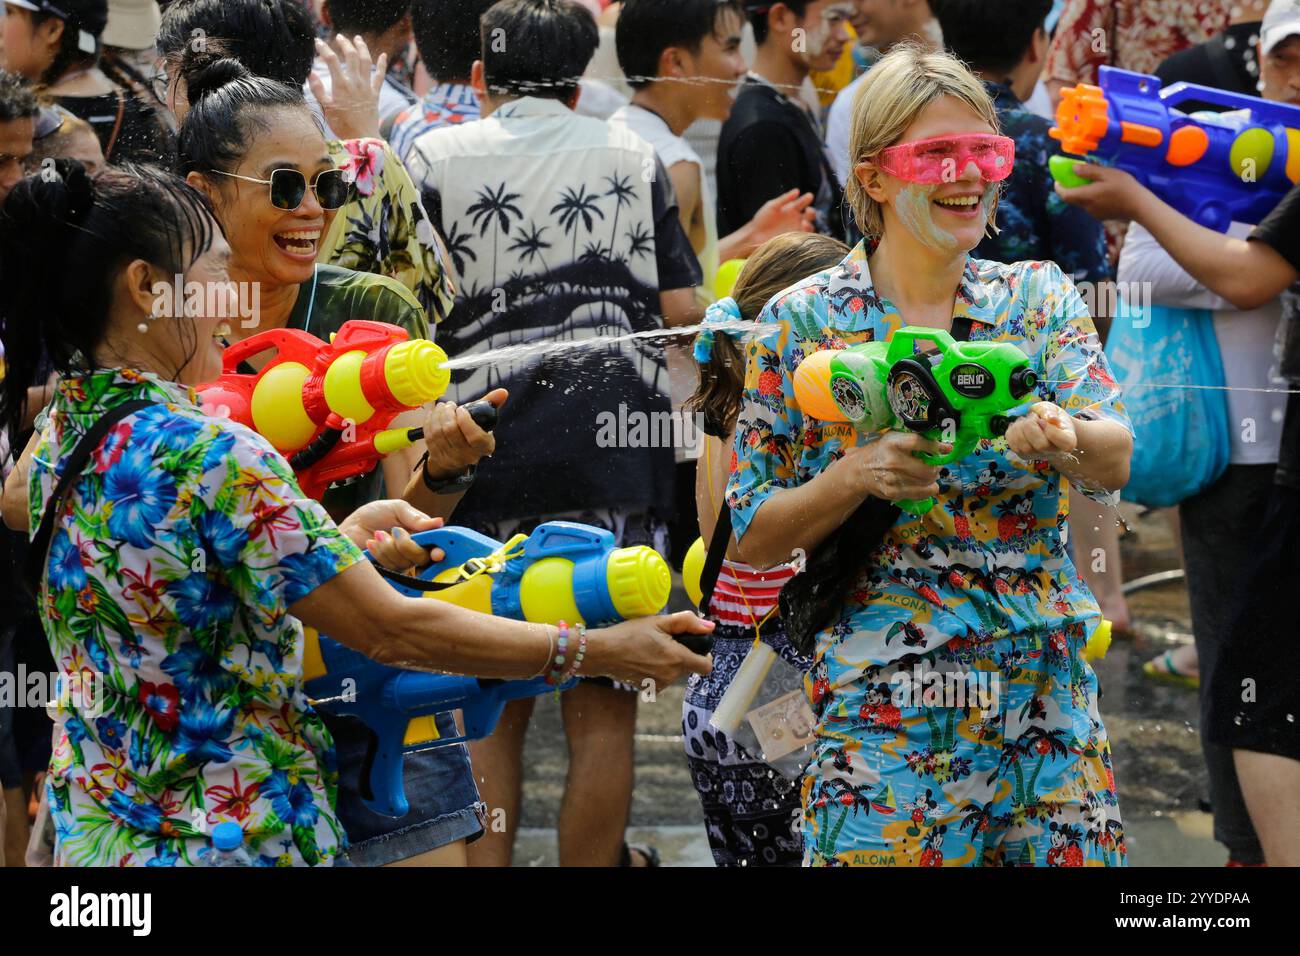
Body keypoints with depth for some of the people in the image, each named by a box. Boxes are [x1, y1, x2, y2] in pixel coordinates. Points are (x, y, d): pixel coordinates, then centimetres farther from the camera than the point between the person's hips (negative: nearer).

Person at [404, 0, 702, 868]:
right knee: (604, 707, 5)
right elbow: (684, 311, 4)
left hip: (486, 449, 0)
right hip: (617, 449, 0)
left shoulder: (435, 158, 2)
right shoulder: (632, 155, 7)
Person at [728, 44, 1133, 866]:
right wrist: (856, 475, -16)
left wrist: (1055, 438, -31)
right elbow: (756, 537, 2)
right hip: (882, 706, -2)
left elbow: (1116, 461, -8)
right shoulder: (804, 321, 0)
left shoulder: (1039, 297, 6)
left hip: (1047, 695, 2)